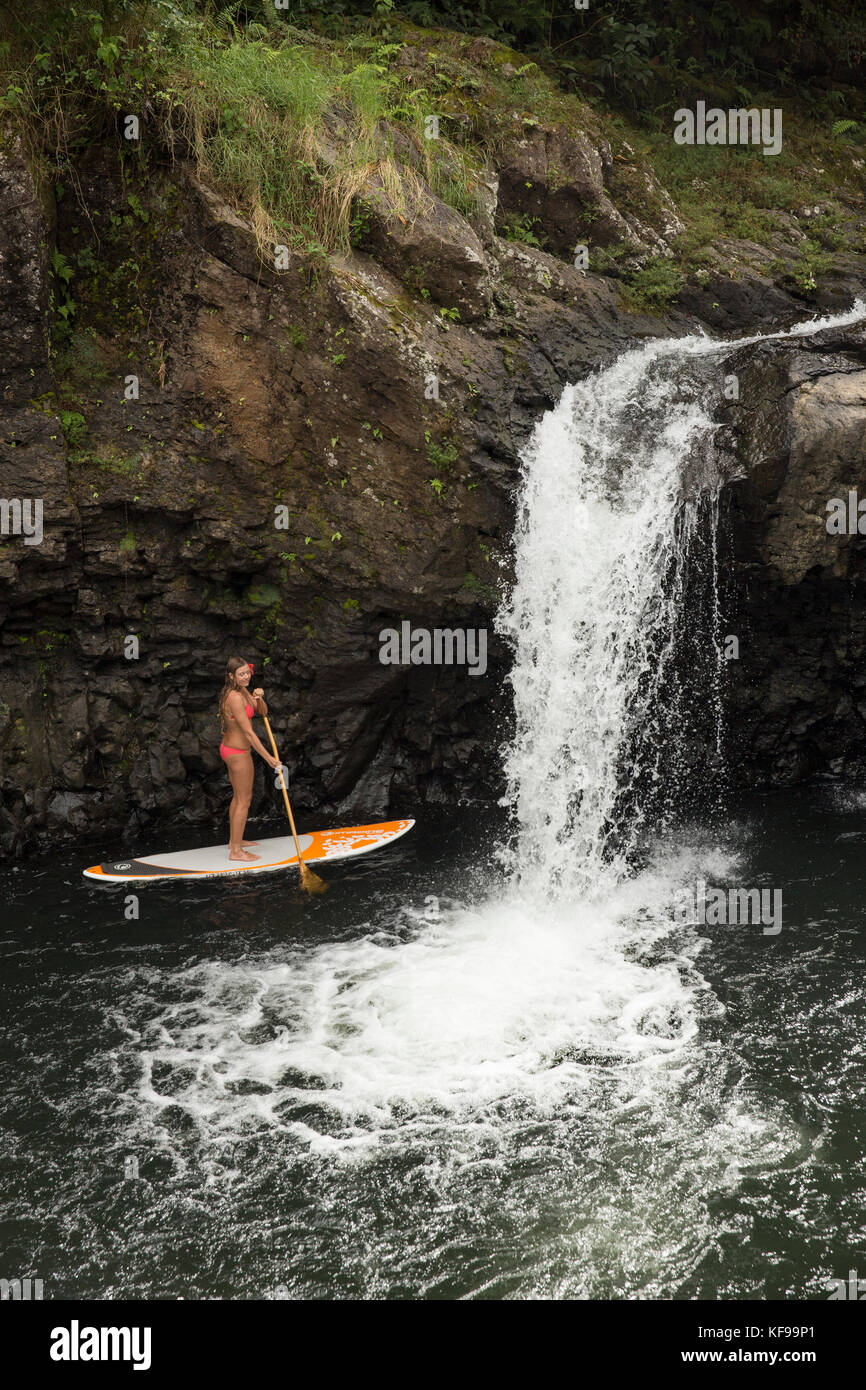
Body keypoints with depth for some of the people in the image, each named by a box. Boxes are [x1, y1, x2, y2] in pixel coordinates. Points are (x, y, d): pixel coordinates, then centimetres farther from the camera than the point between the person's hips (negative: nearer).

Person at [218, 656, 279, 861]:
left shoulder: (243, 691, 4)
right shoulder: (235, 698, -25)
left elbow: (263, 712, 8)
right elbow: (248, 732, -25)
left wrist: (259, 698, -15)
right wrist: (268, 758, -22)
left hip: (229, 749, 10)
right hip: (238, 753, -10)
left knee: (238, 796, 22)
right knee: (244, 800, 0)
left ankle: (234, 840, 36)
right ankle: (236, 851, 8)